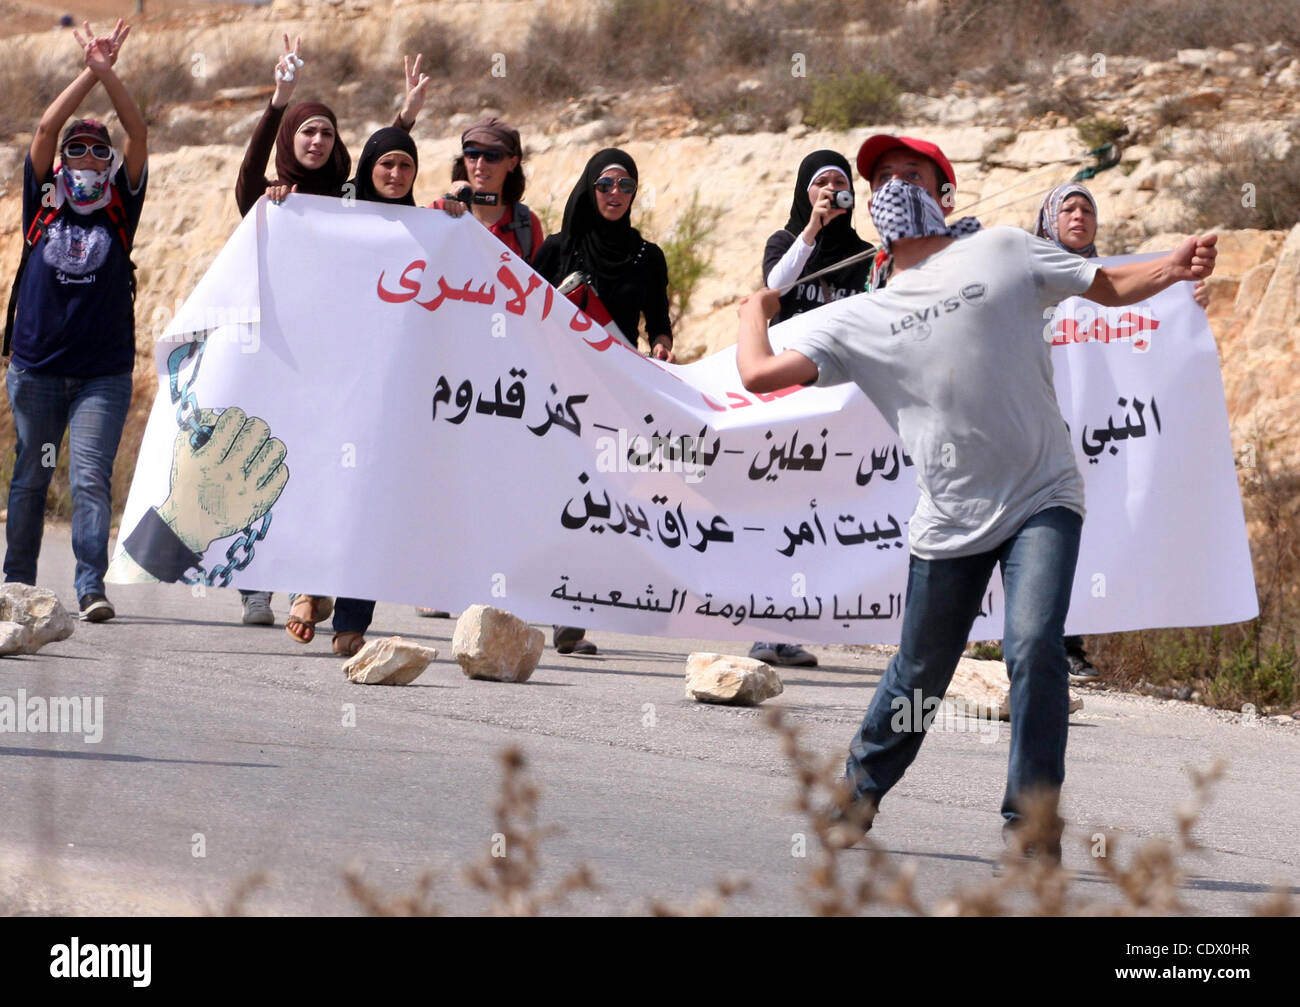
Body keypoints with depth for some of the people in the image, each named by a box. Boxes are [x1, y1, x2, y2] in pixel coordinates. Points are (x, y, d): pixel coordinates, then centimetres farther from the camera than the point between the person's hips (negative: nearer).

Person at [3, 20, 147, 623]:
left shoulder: (121, 208, 5)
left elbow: (139, 136, -6)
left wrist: (109, 75, -16)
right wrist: (89, 73, -12)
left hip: (103, 371, -1)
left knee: (90, 477, -11)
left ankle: (91, 585, -15)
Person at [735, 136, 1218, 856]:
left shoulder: (1002, 252, 6)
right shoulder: (857, 319, 7)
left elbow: (1109, 286, 11)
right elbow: (759, 373, 0)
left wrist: (1173, 268, -6)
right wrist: (755, 312, 16)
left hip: (1043, 499, -2)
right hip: (948, 520, 2)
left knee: (1034, 649, -20)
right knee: (919, 674, 11)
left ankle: (1031, 818, -10)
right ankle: (859, 791, 36)